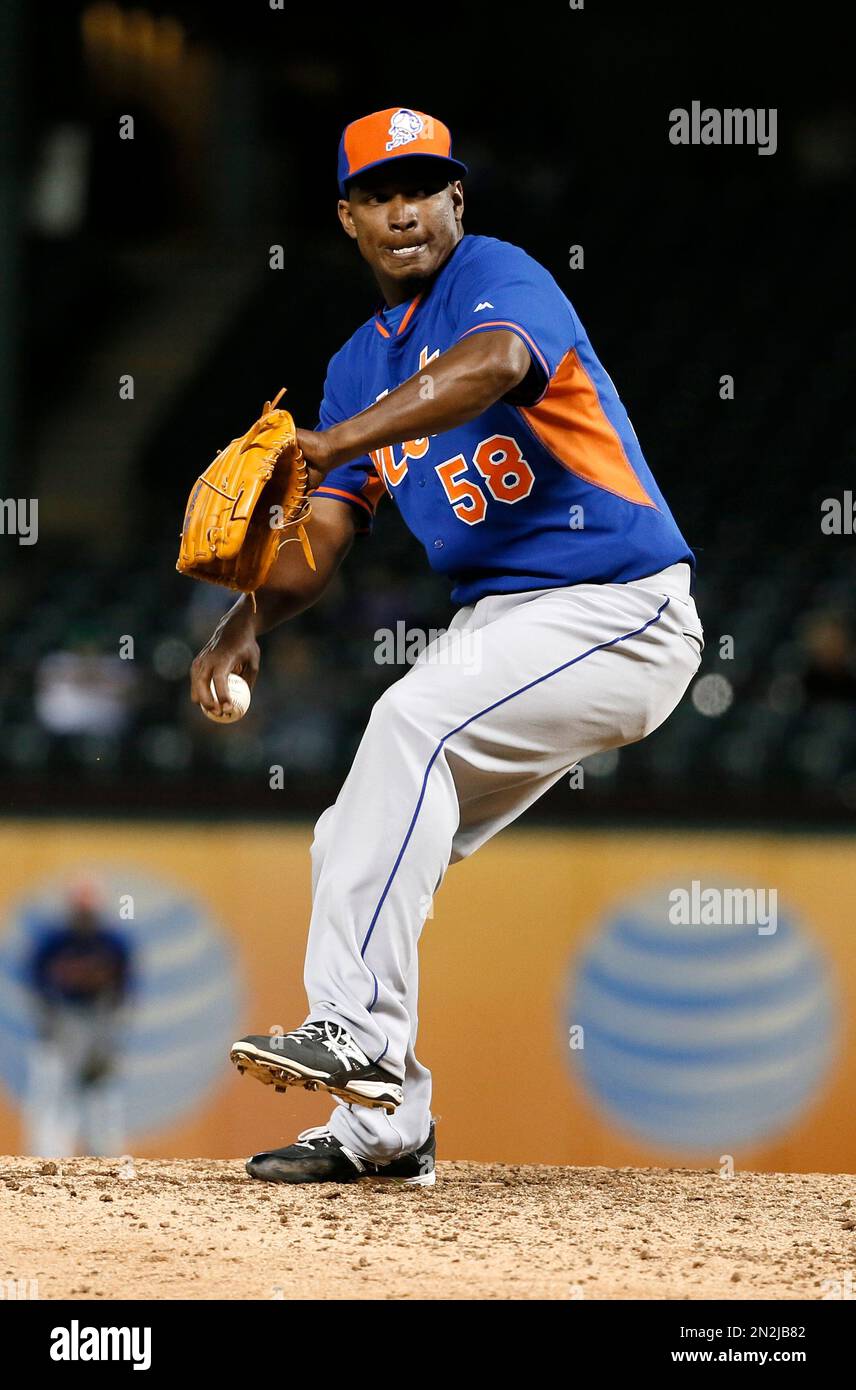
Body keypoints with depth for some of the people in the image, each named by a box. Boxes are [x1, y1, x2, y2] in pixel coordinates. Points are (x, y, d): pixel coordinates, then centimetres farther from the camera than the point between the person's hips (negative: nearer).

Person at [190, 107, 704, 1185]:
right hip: (496, 619, 9)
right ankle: (383, 1129, 12)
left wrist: (336, 441, -45)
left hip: (619, 611, -9)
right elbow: (323, 535, 11)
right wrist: (249, 619, -10)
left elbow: (495, 364, -35)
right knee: (353, 849, 5)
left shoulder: (500, 277, -10)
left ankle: (358, 1032, -32)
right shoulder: (361, 364, 15)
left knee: (410, 721, -29)